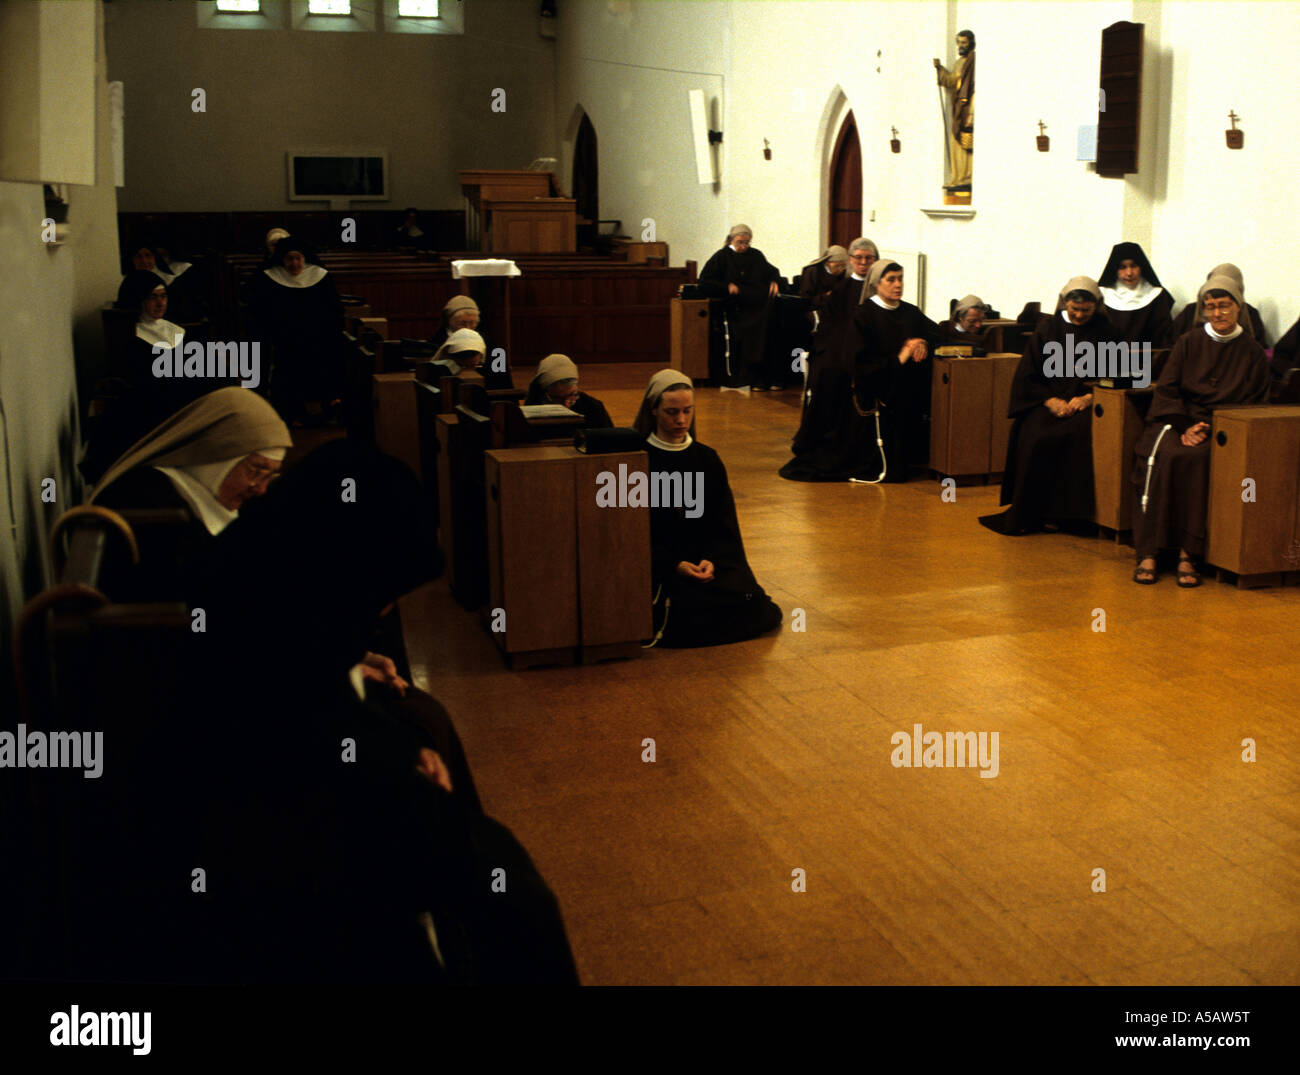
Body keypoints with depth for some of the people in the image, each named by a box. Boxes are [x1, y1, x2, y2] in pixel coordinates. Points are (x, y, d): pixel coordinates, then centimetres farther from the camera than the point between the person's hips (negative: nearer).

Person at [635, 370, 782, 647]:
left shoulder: (707, 460, 12)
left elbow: (724, 525, 9)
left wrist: (712, 560, -12)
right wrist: (674, 566, -18)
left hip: (709, 560, 5)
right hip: (659, 568, -4)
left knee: (753, 604, -19)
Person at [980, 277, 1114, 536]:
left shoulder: (1103, 330, 11)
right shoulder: (1048, 327, 9)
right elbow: (1027, 374, 6)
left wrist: (1088, 397, -11)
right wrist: (1050, 400, -9)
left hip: (1085, 401, 0)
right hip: (1048, 400, 0)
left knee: (1078, 435, -33)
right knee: (1036, 438, -30)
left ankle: (1058, 514, -25)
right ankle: (1028, 516, -21)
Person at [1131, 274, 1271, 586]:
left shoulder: (1252, 352, 11)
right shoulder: (1188, 343, 13)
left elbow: (1255, 405, 7)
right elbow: (1166, 390, 7)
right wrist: (1184, 427, -11)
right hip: (1178, 421, 1)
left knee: (1194, 459, -35)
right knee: (1160, 456, -32)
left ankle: (1188, 554, -32)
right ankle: (1149, 553, -32)